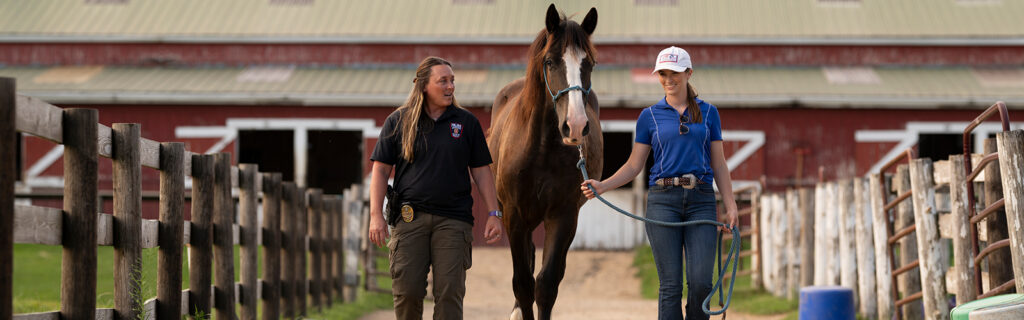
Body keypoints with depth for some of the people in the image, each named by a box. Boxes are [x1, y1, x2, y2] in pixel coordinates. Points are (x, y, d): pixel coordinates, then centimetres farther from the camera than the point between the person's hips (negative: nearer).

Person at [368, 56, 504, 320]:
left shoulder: (467, 123, 10)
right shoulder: (398, 121, 7)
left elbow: (481, 171, 11)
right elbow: (380, 169, 6)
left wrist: (494, 214, 3)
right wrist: (376, 215, -4)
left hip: (453, 220, 0)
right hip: (409, 218, 0)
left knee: (449, 292, -6)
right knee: (407, 291, -4)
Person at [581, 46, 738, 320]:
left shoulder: (708, 113, 10)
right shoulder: (649, 116, 8)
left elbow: (719, 164, 10)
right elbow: (634, 165, 7)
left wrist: (730, 206, 1)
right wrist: (602, 186, -8)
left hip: (701, 200, 1)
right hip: (663, 200, 0)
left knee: (700, 282, -10)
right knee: (670, 285, -3)